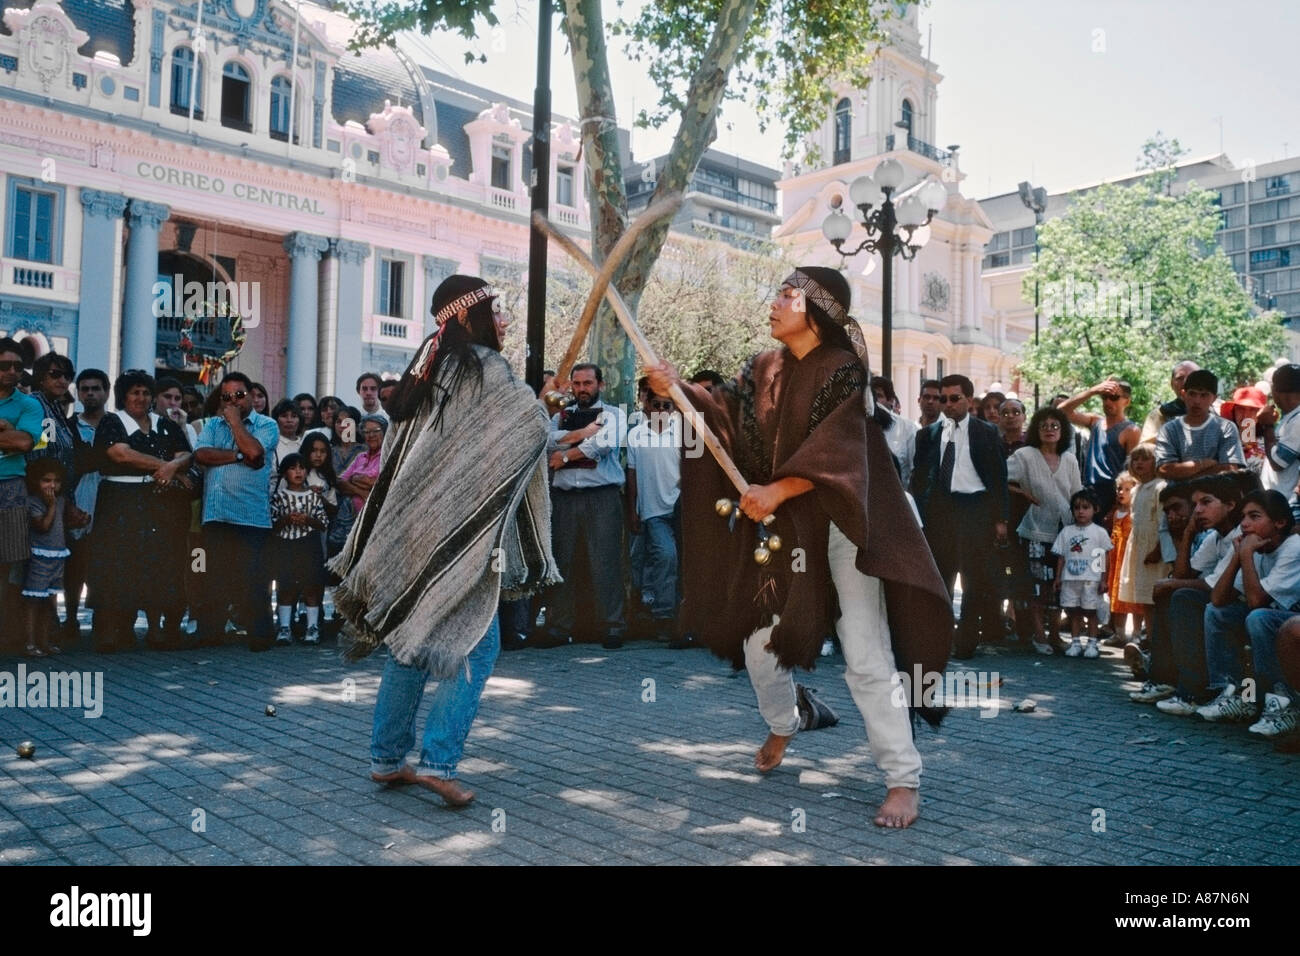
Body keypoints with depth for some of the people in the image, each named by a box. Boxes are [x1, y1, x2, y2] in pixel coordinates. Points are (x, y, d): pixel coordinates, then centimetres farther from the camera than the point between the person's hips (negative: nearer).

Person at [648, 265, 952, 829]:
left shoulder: (843, 370, -12)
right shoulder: (763, 369, 7)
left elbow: (832, 451, -21)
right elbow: (725, 415, -2)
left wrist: (777, 491, -29)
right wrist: (678, 389, -16)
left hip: (839, 526, -6)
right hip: (780, 528, 6)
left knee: (867, 656, -7)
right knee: (758, 638, 13)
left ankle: (903, 780, 3)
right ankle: (782, 726, 42)